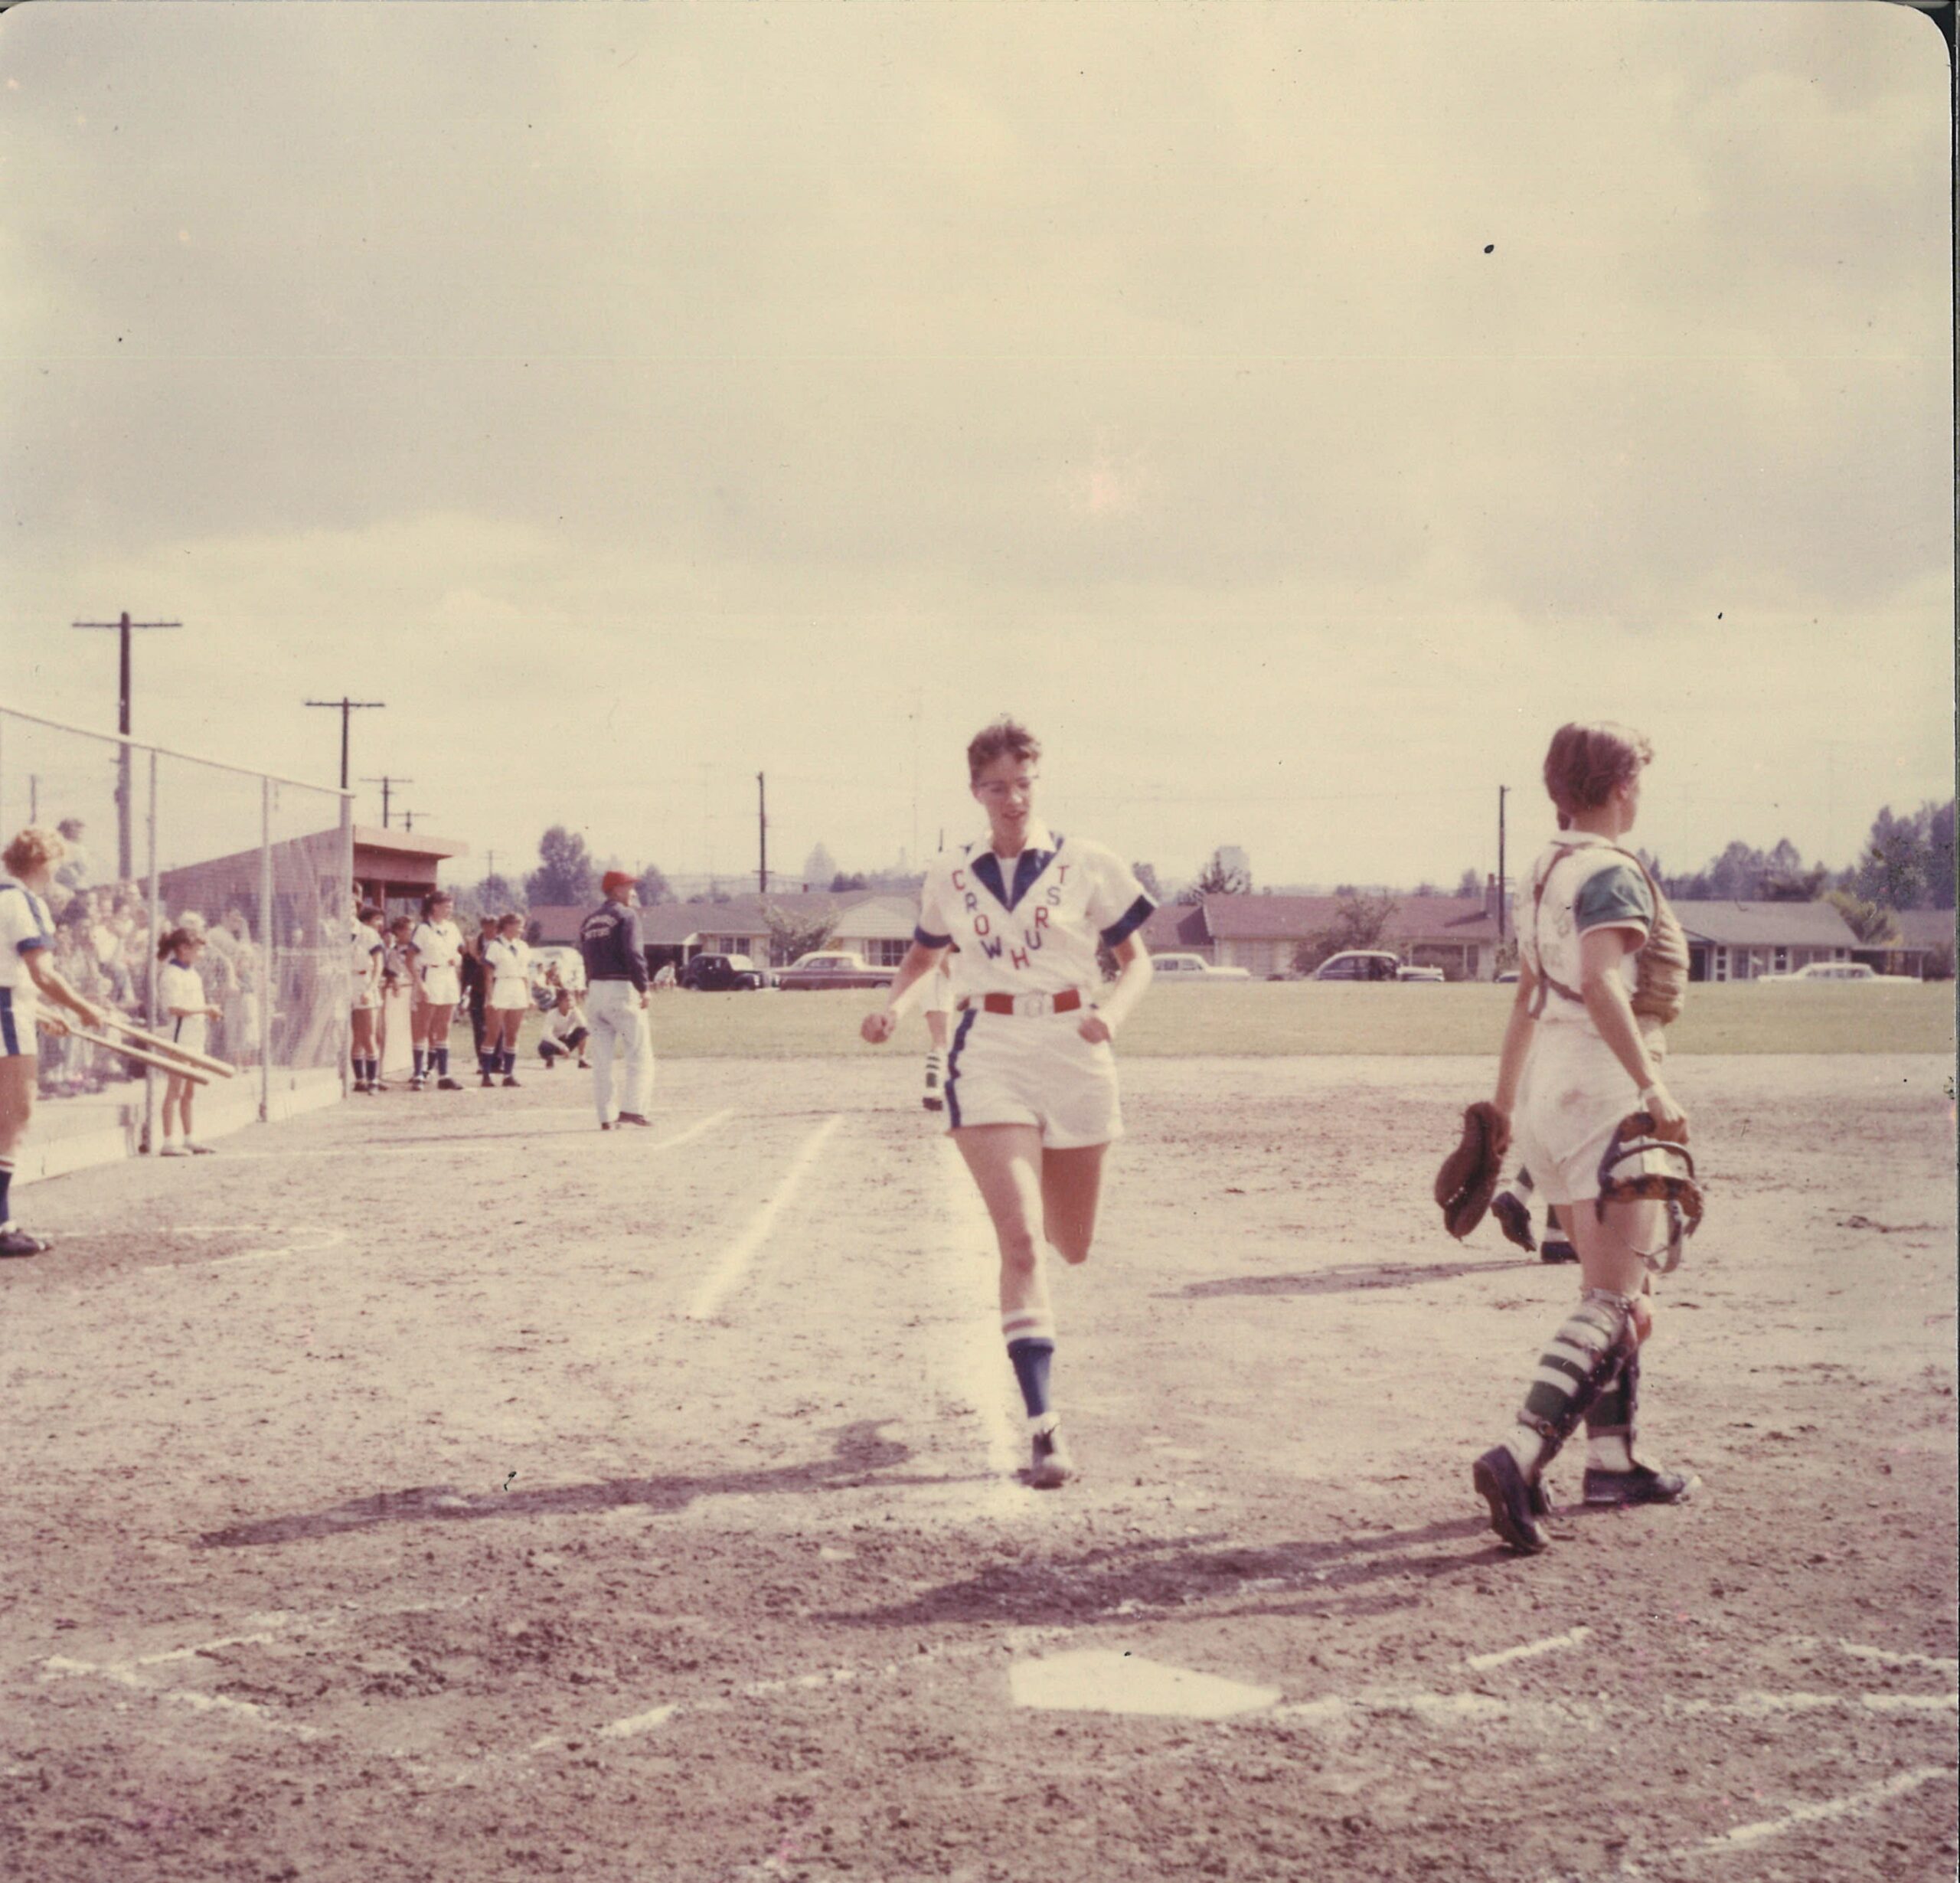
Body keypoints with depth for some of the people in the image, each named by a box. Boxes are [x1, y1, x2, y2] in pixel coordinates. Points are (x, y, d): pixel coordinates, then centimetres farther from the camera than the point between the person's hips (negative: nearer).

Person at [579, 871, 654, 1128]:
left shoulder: (590, 920, 16)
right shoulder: (626, 915, -7)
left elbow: (586, 957, 14)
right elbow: (633, 953, -17)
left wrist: (590, 987, 15)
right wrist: (643, 988, -17)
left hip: (596, 989, 7)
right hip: (622, 988, -7)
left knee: (601, 1058, 7)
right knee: (640, 1053, -3)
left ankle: (606, 1116, 6)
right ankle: (633, 1108, -15)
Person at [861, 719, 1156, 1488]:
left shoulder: (1086, 864, 2)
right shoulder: (949, 876, 8)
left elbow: (1136, 960, 6)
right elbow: (923, 953, 24)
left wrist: (1113, 1009, -14)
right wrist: (896, 1002, 4)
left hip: (1074, 1052, 1)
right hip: (990, 1055, 0)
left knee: (1073, 1245, 13)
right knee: (1020, 1241, -15)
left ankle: (1038, 1202, 53)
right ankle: (1042, 1426, -15)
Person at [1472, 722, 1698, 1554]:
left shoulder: (1543, 872, 16)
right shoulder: (1612, 873, -11)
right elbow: (1600, 981, -27)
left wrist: (1504, 1102, 30)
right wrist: (1652, 1087, -29)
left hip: (1547, 1086, 9)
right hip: (1604, 1089, -9)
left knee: (1613, 1287, 19)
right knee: (1612, 1303, -12)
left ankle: (1611, 1459, 23)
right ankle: (1520, 1455, -27)